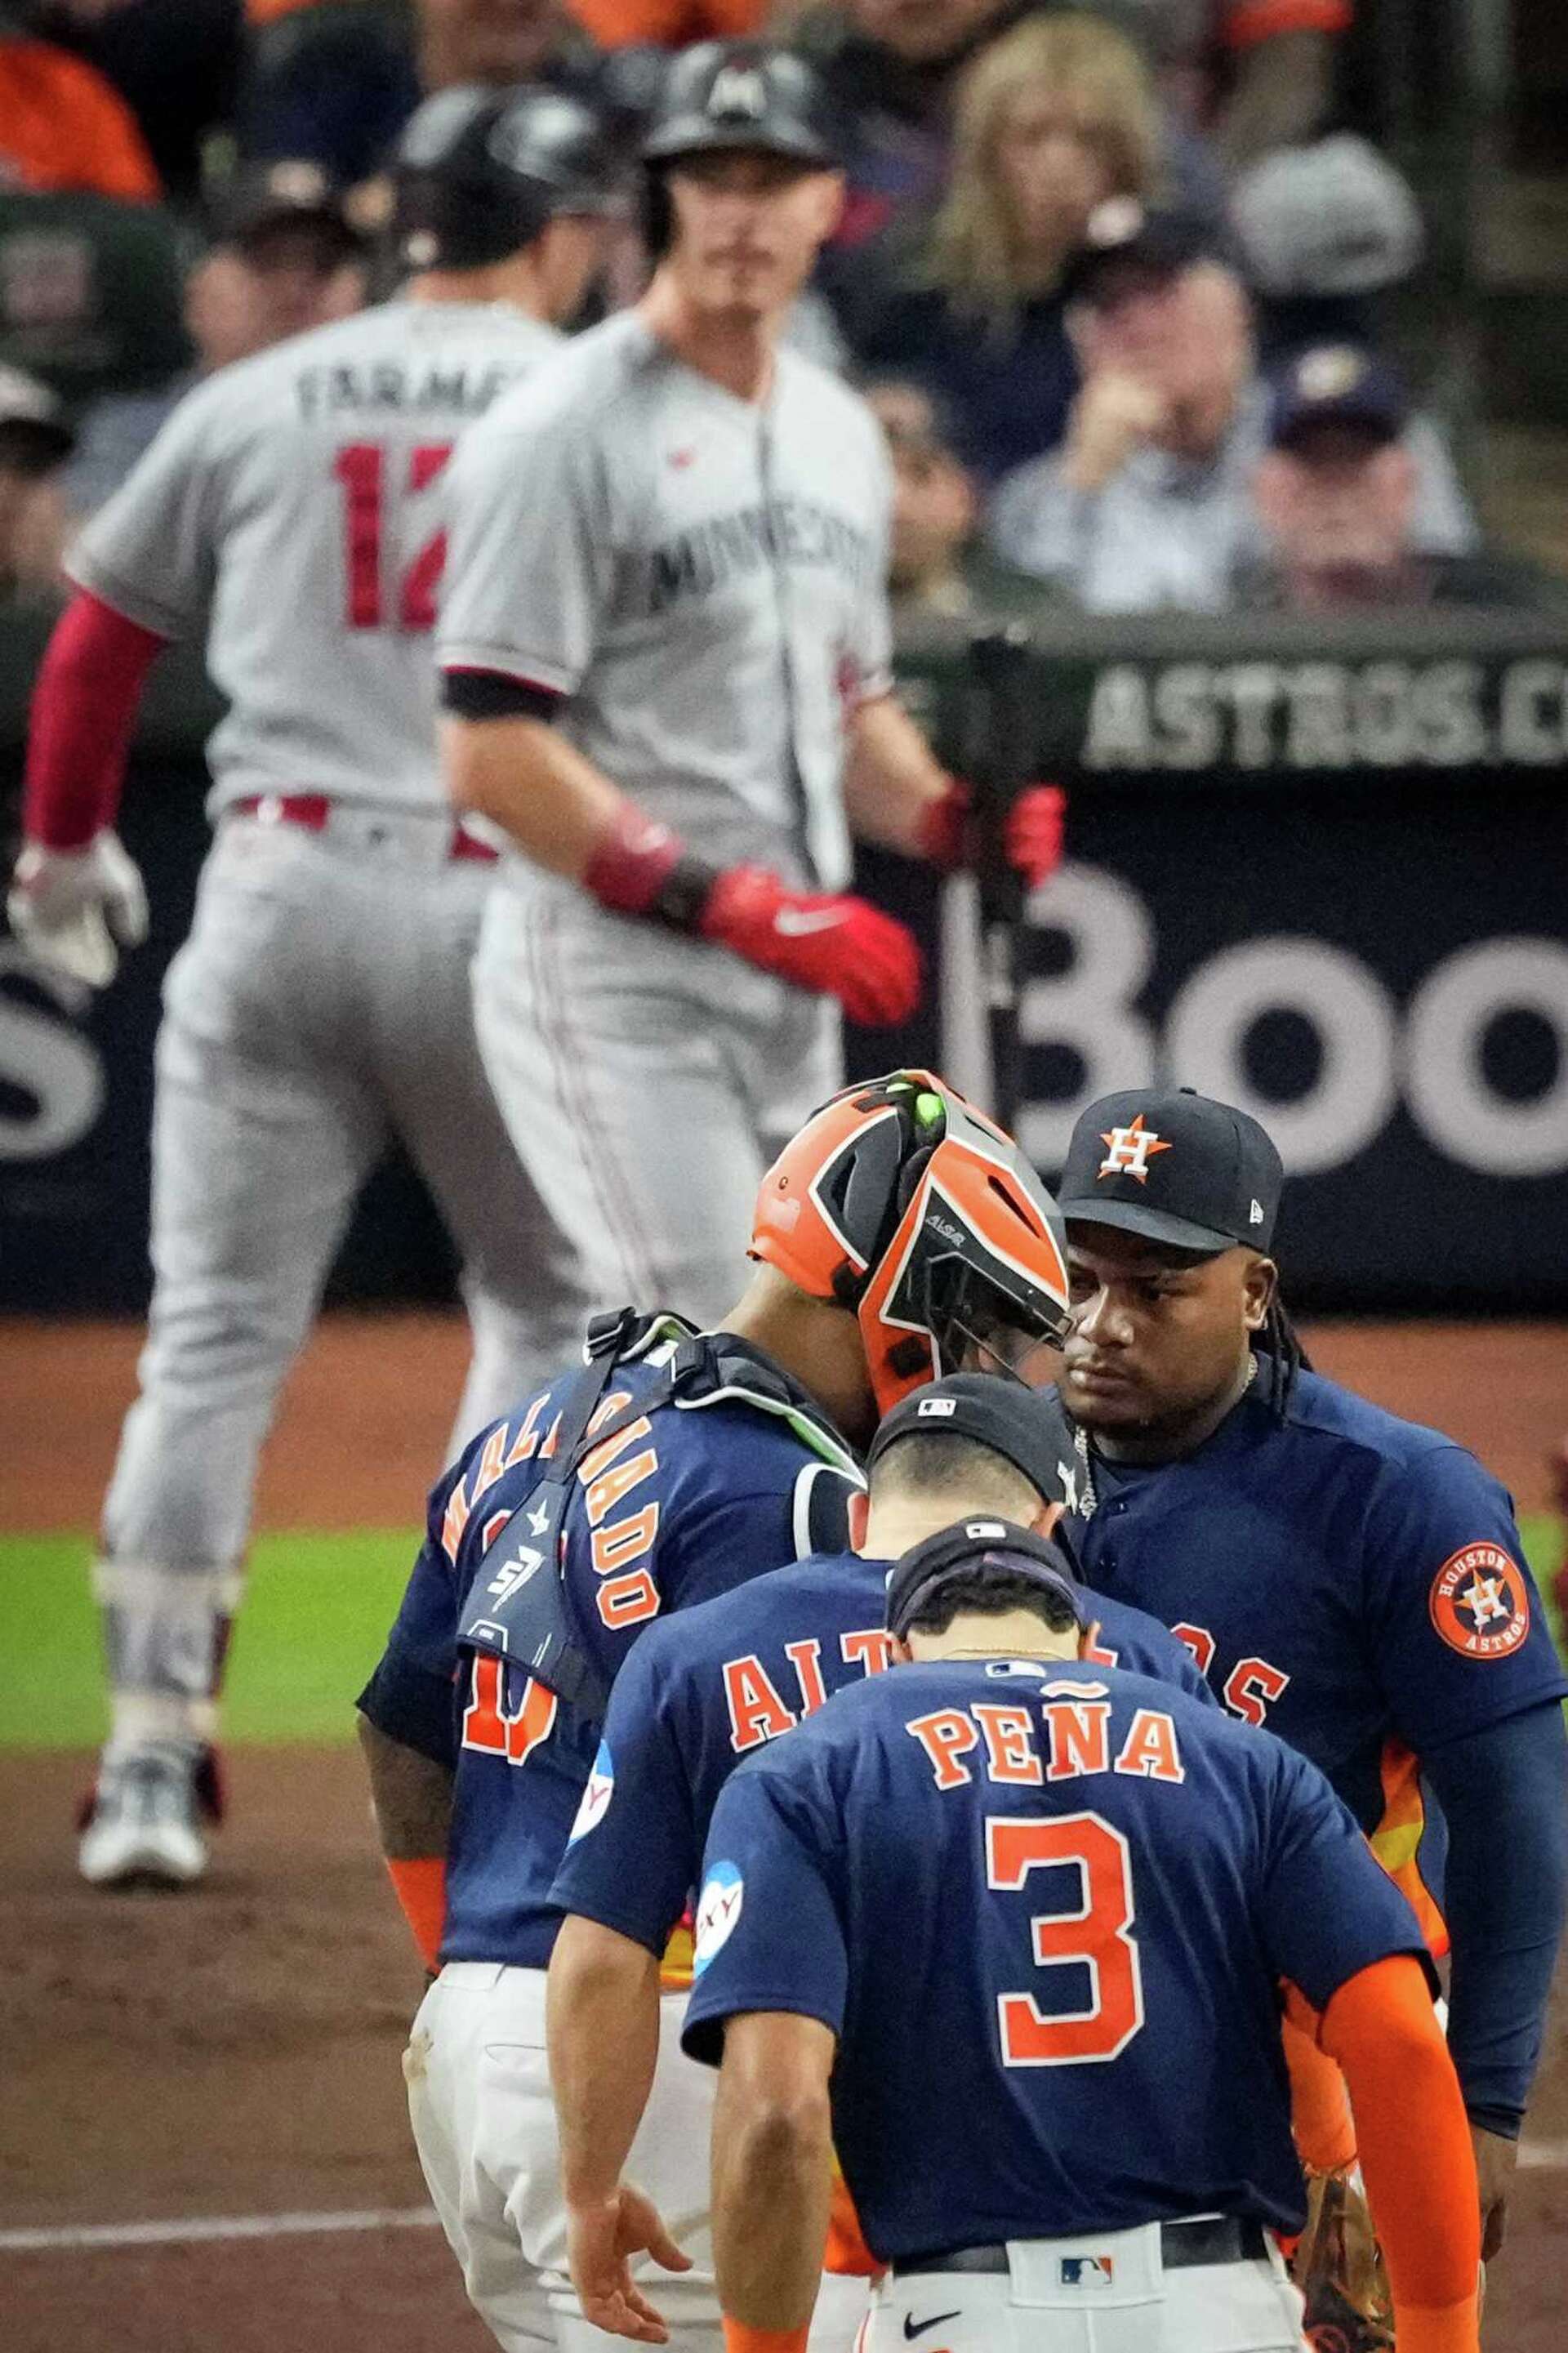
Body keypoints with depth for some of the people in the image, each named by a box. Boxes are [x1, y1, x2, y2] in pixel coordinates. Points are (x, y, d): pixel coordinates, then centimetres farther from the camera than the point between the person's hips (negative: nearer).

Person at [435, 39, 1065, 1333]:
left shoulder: (838, 434, 15)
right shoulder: (565, 436, -11)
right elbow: (494, 755, -17)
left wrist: (948, 817, 3)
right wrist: (734, 902, -22)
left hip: (790, 1005, 8)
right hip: (615, 987, -8)